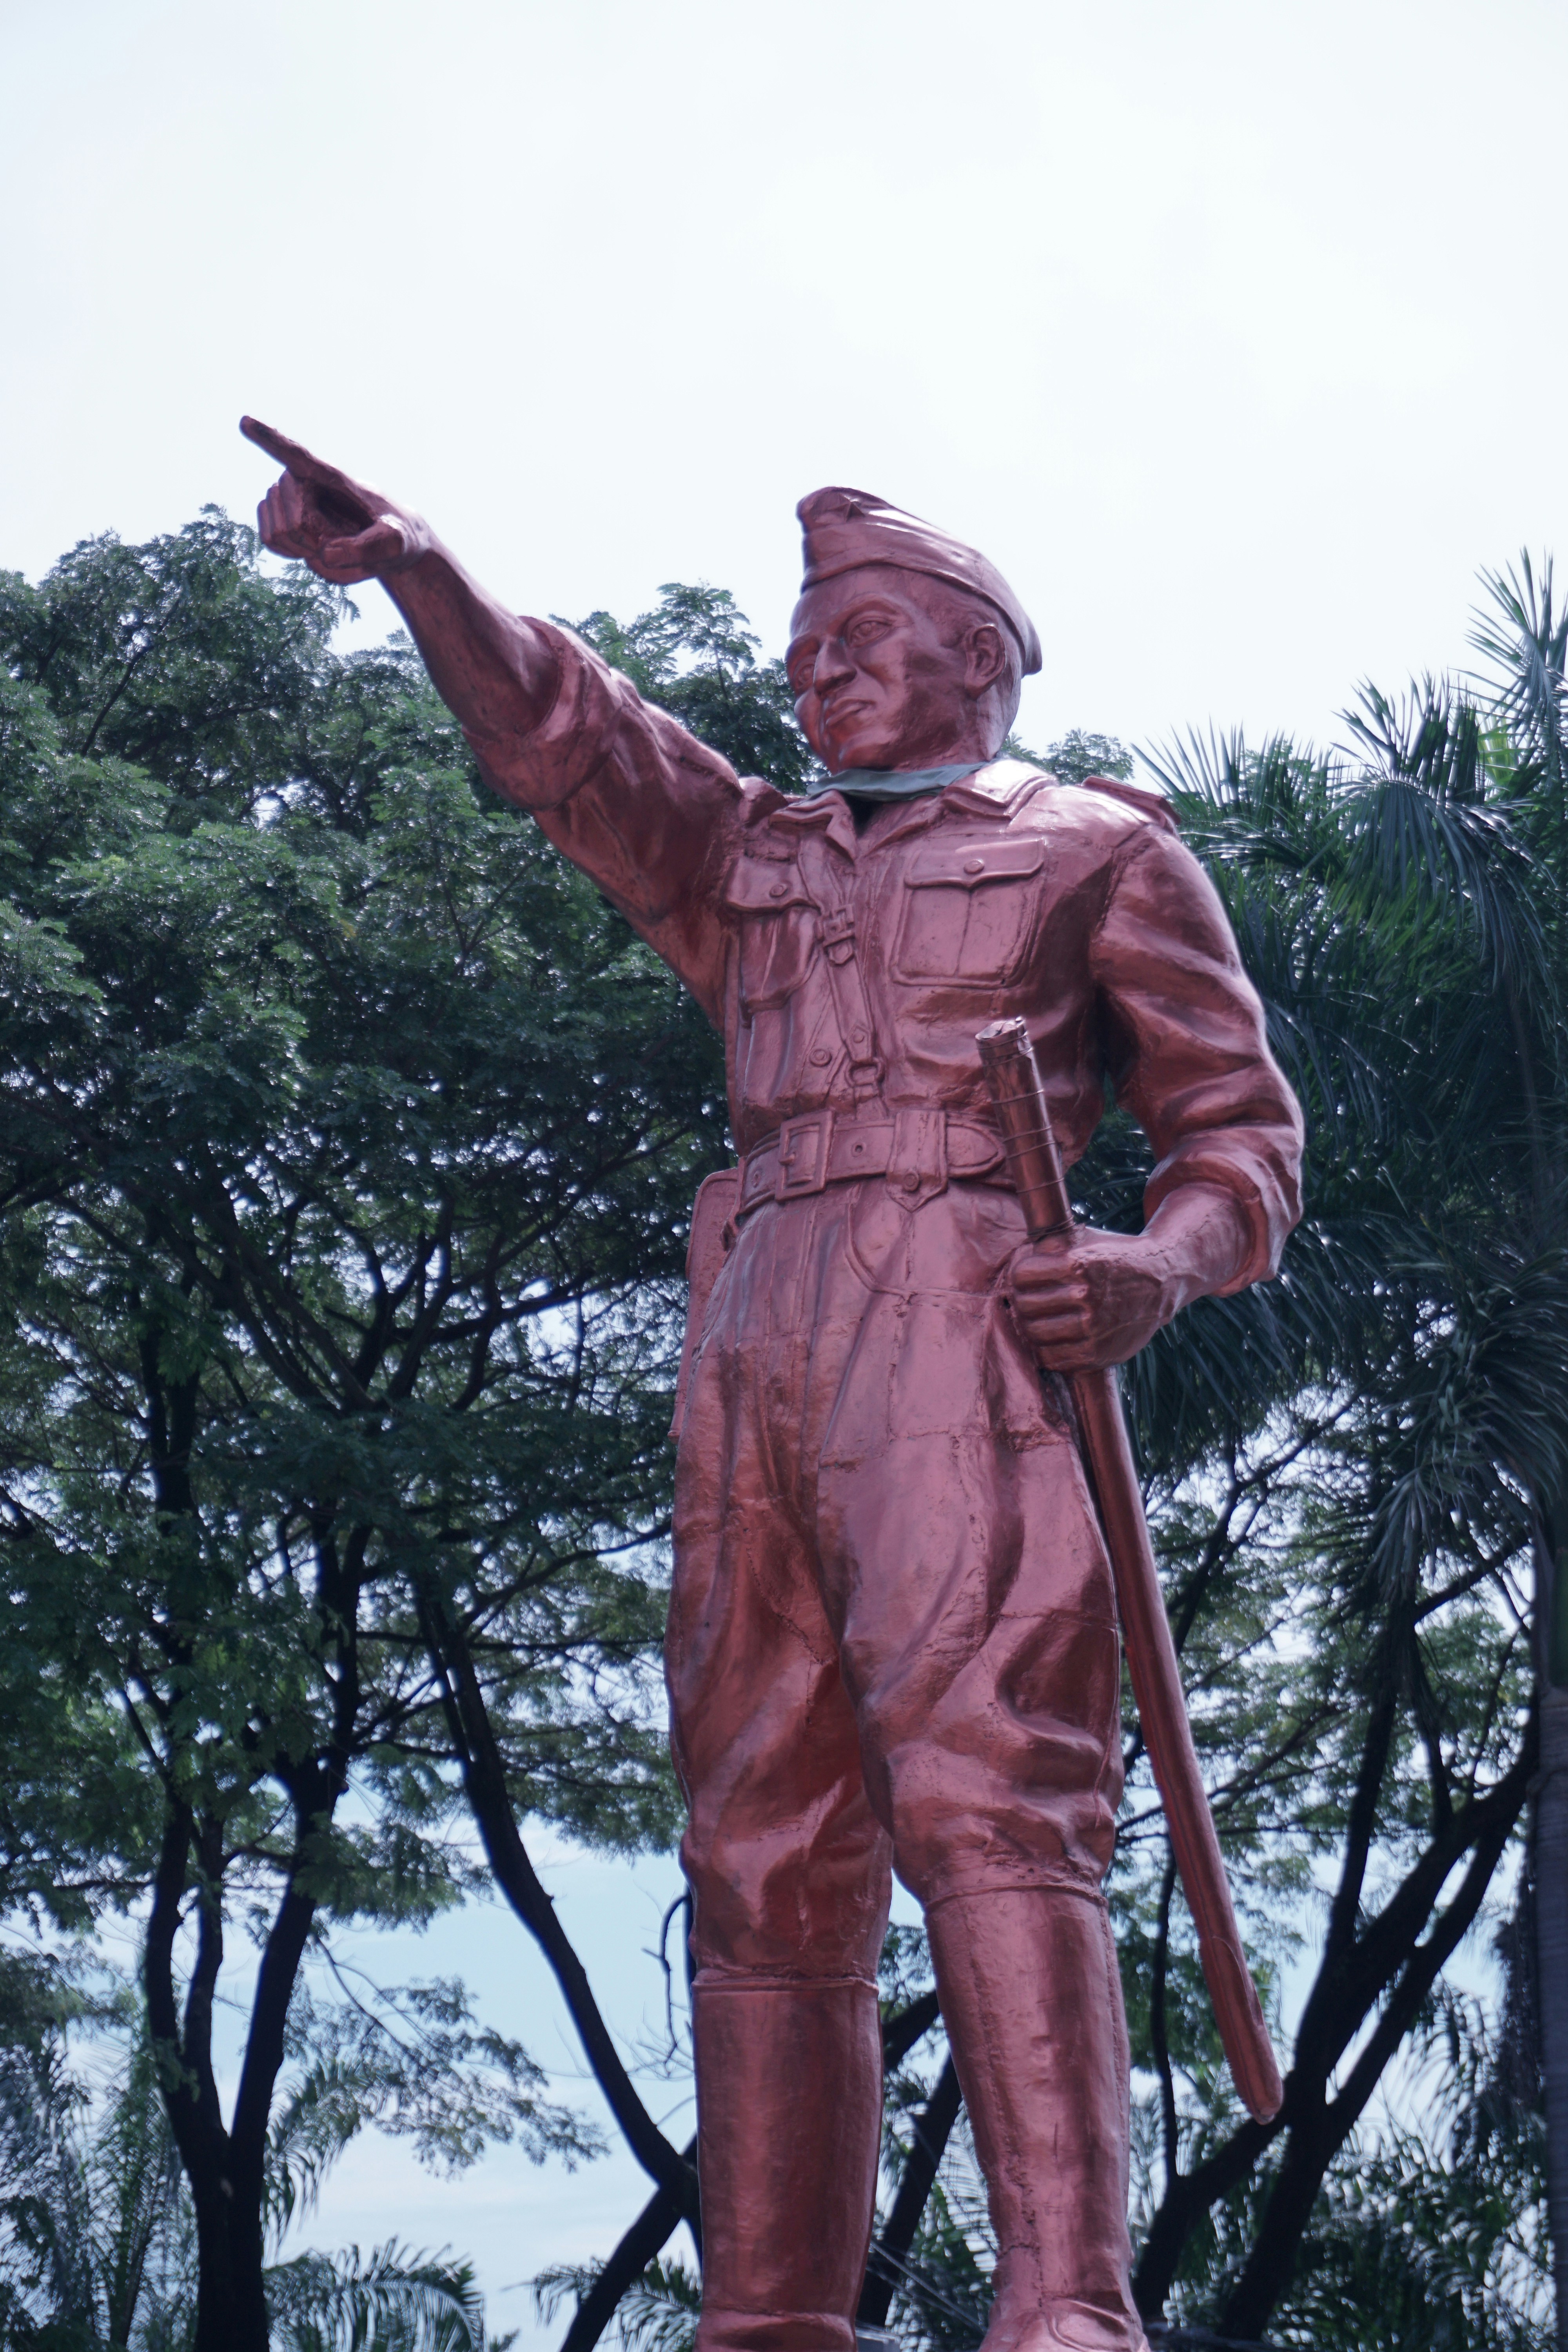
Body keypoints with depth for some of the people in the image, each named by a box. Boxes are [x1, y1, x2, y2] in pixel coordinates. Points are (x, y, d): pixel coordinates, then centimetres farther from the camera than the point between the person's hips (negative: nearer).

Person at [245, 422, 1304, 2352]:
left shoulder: (1098, 845, 17)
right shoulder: (748, 856, 29)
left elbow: (1243, 1123, 12)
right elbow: (558, 737, 14)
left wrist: (1162, 1266, -11)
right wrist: (408, 560, -4)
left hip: (959, 1312, -5)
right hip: (751, 1330, 5)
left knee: (980, 1785, -21)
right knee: (763, 1841, -1)